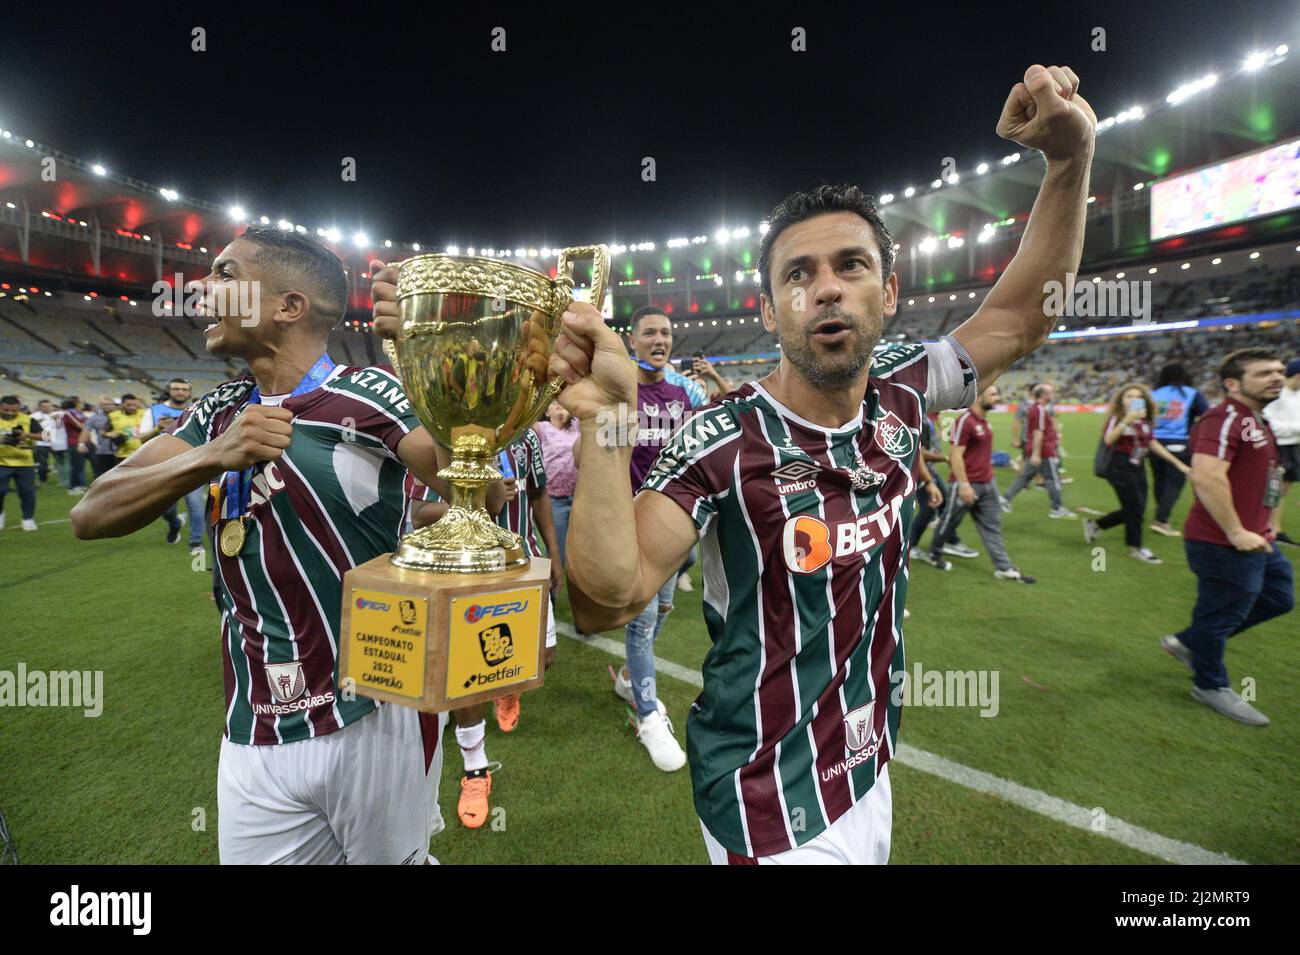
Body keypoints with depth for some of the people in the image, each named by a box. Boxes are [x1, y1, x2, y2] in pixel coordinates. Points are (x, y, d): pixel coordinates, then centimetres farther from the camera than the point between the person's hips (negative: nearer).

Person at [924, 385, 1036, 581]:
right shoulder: (965, 421, -18)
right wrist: (964, 484, -23)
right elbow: (955, 455, -20)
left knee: (992, 526, 9)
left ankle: (1004, 568, 14)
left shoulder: (984, 420, 10)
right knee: (948, 521, 9)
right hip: (968, 485, -8)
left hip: (988, 484, 9)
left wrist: (988, 476, 18)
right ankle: (934, 555, 27)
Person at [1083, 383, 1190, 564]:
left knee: (1136, 509, 7)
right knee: (1135, 507, -5)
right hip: (1119, 466, -8)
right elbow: (1108, 440, -29)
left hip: (1137, 467, 8)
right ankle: (1135, 547, 14)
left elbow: (1153, 443, 17)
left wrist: (1178, 463, 17)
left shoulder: (1144, 421, 10)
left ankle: (1095, 525, 23)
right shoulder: (1116, 418, -12)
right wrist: (1127, 420, -39)